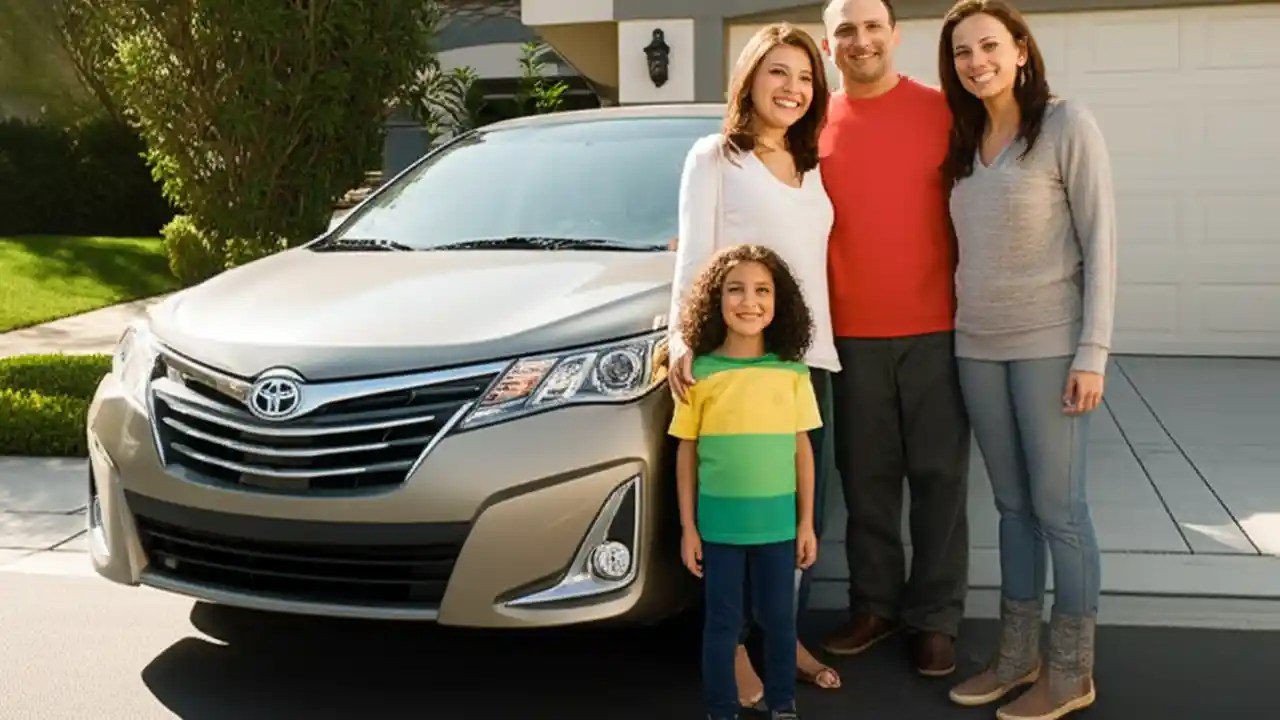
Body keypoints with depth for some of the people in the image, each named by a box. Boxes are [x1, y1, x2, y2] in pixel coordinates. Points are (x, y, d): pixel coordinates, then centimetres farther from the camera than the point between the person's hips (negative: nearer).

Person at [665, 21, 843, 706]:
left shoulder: (811, 167, 20)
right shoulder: (714, 157, 3)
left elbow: (815, 260, 19)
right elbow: (693, 257, -6)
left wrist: (824, 343, 7)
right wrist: (682, 340, -19)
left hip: (810, 355, 6)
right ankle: (736, 644, 12)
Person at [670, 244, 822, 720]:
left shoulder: (792, 372, -2)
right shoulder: (700, 373, -6)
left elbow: (802, 449, 4)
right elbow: (687, 453, -1)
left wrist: (807, 523, 4)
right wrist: (688, 527, -1)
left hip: (778, 521, 1)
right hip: (719, 522, -1)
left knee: (779, 618, 14)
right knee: (722, 622, 10)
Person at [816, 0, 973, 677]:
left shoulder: (943, 112, -1)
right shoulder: (815, 127, 4)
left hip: (936, 328, -2)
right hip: (851, 334, 2)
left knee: (938, 477, 5)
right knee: (866, 477, 11)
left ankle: (934, 617, 18)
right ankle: (874, 603, 26)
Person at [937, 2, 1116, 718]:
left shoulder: (1068, 124, -7)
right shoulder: (964, 141, 11)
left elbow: (1100, 241, -10)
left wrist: (1092, 351, -15)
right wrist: (965, 324, 4)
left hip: (1049, 343, -6)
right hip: (977, 345, 6)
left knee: (1059, 509, 0)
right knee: (1013, 506, 12)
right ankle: (1019, 655, 21)